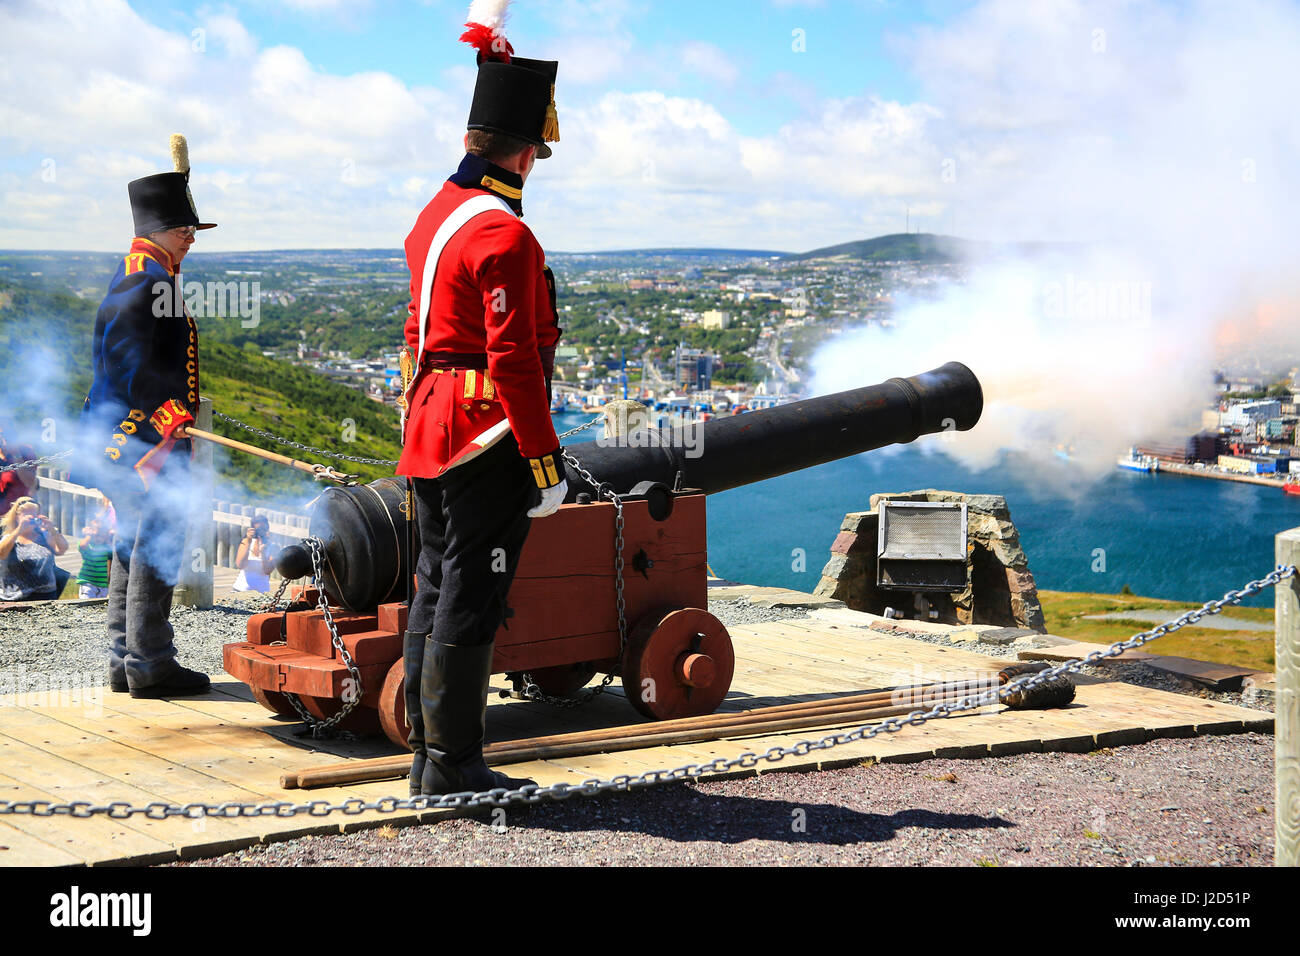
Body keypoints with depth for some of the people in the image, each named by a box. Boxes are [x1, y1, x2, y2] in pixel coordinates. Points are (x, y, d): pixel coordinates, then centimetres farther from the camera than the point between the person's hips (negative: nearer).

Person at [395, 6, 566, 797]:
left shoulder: (435, 214, 11)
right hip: (491, 441, -9)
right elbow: (515, 361, -20)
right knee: (471, 600, -4)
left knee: (435, 590, 13)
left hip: (432, 433, 9)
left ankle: (429, 754, 21)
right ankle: (454, 763, 2)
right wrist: (546, 465, -18)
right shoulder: (505, 236, -17)